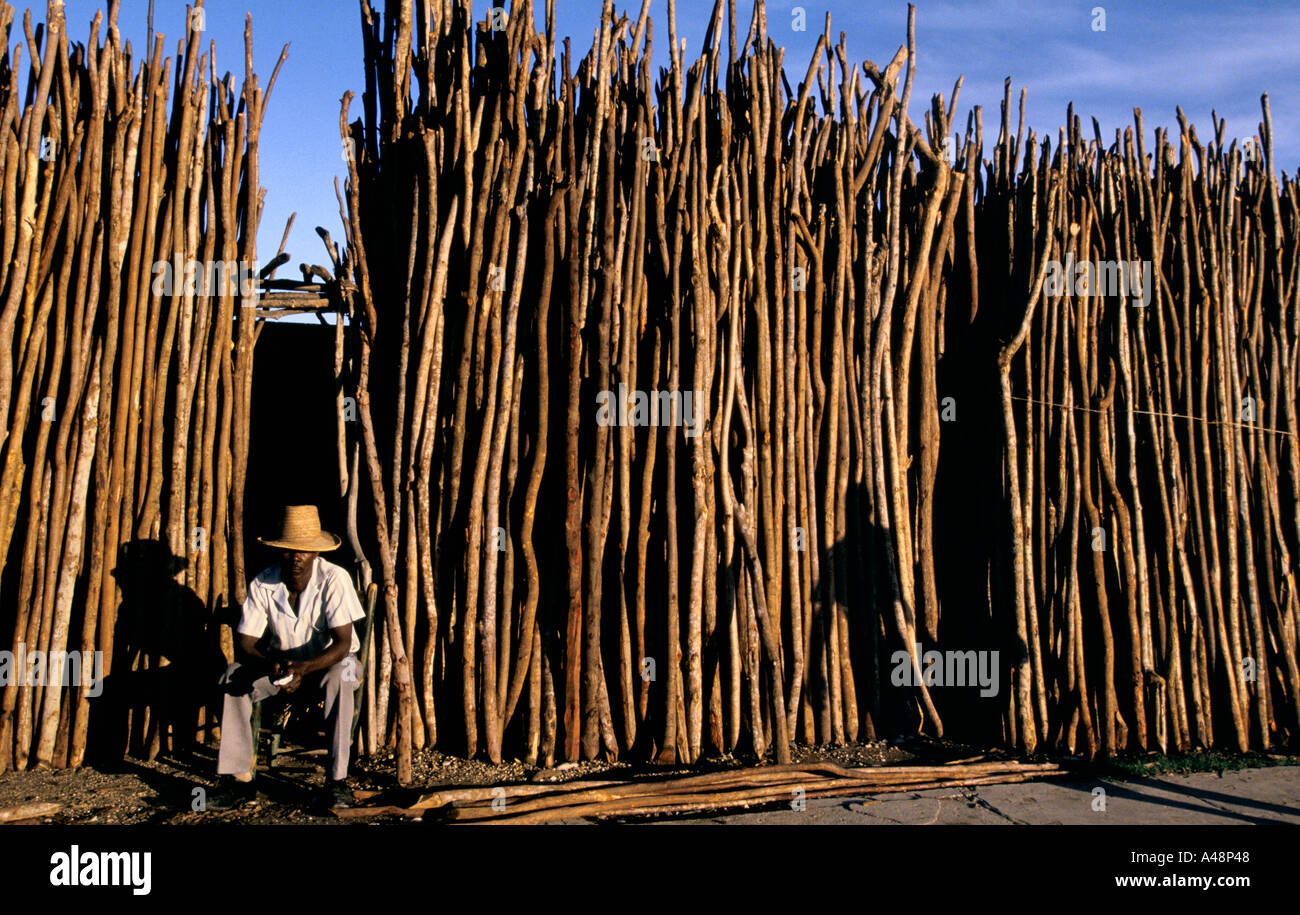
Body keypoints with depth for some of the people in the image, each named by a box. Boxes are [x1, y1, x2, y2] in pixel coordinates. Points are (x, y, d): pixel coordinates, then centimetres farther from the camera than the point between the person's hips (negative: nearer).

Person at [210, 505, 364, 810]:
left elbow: (342, 643, -27)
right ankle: (237, 779, -15)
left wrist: (303, 668, -43)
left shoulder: (334, 579, -22)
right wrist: (271, 666, -35)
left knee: (339, 677, -36)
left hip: (328, 661, -3)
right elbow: (244, 643, -14)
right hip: (280, 662, 4)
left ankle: (337, 781, -31)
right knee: (234, 677, -21)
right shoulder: (263, 584, -12)